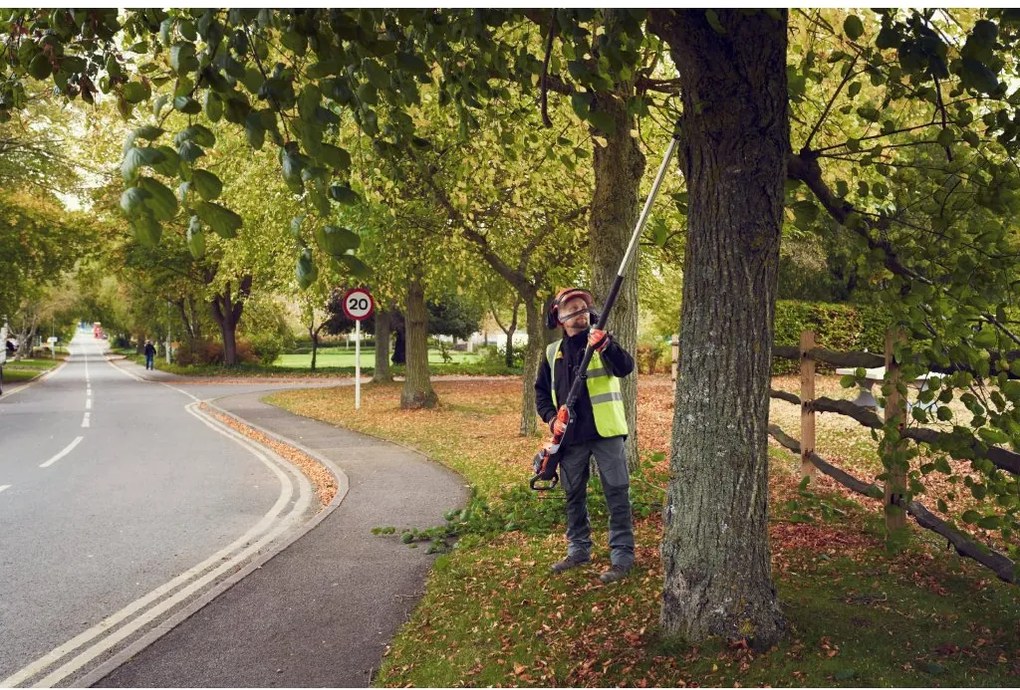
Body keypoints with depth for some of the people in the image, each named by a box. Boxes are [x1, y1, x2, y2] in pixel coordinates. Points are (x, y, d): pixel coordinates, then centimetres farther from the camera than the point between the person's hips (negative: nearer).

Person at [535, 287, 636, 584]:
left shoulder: (601, 341, -1)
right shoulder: (553, 353, 9)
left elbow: (625, 368, -18)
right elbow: (541, 391, 14)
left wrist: (605, 346, -35)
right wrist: (551, 418, -3)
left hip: (605, 431, -4)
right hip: (571, 436, 4)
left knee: (617, 493, -4)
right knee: (574, 495, 14)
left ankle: (622, 555, 4)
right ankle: (579, 549, 29)